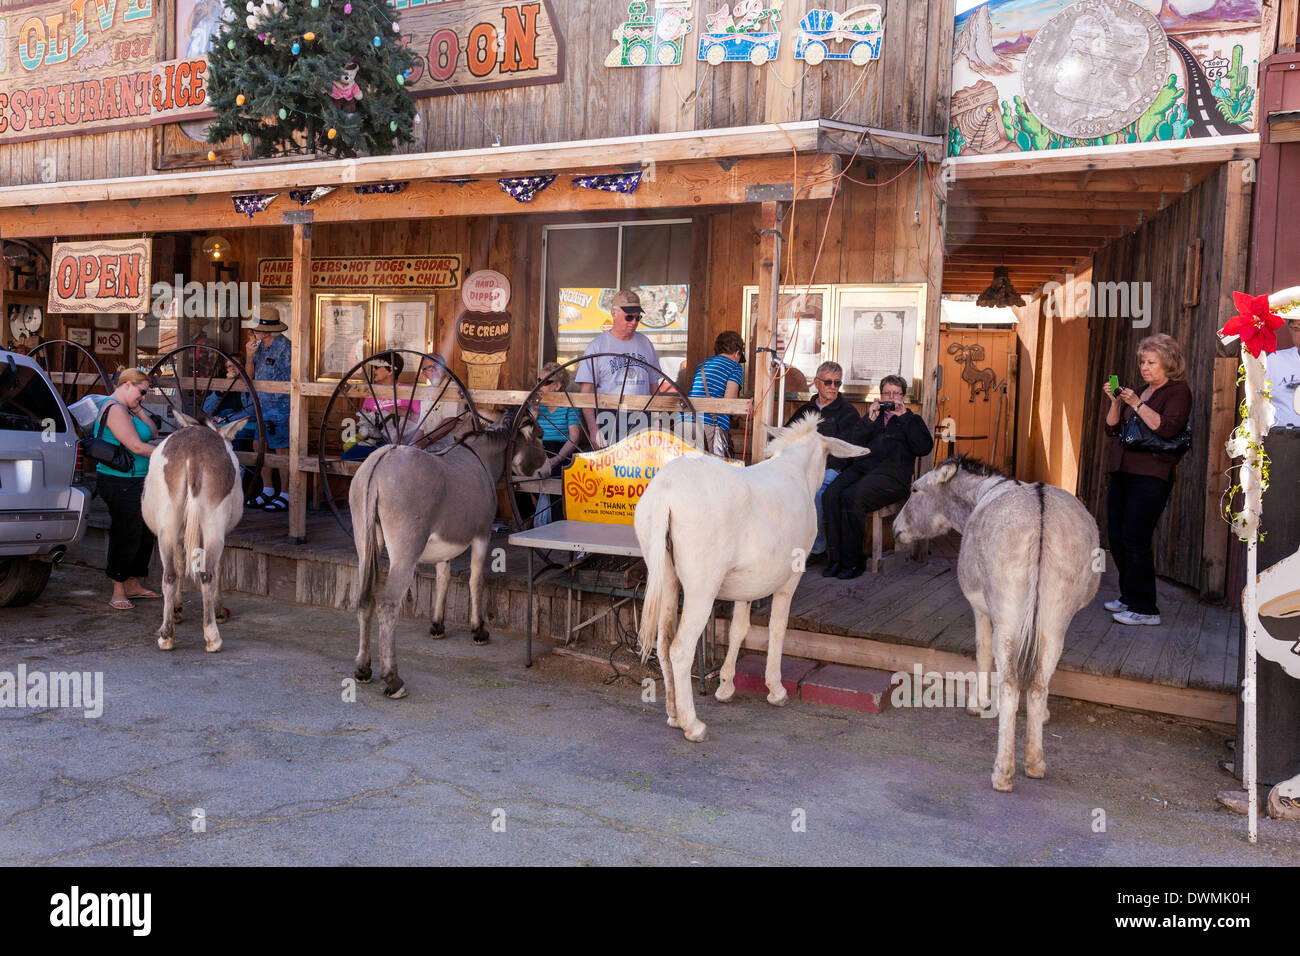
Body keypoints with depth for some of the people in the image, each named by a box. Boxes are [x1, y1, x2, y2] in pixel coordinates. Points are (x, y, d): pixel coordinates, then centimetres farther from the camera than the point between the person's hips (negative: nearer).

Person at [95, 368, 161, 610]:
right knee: (126, 536, -5)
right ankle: (118, 592, 4)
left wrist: (139, 411, 2)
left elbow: (153, 433, 14)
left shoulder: (127, 409, 16)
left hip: (137, 481, 10)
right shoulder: (115, 409, -15)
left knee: (144, 535, 14)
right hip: (120, 483, -10)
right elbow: (136, 446, -20)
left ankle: (134, 585, 26)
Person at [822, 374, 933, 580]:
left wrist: (904, 416, 1)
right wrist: (869, 420, 3)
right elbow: (848, 443, 13)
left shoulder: (912, 420, 23)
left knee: (852, 497, -33)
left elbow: (924, 447, 1)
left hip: (891, 474, -4)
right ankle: (836, 557, -24)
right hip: (860, 468, 4)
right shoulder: (873, 416, 29)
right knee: (830, 495, -28)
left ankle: (853, 561, -23)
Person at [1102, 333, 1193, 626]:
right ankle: (1129, 598, 21)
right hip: (1122, 473, 8)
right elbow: (1112, 429, 14)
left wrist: (1136, 404, -20)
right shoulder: (1140, 392, 20)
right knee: (1117, 539, 9)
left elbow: (1167, 428, -18)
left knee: (1135, 540, -10)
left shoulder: (1178, 392, -2)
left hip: (1151, 477, -8)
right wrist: (1116, 402, -1)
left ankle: (1145, 609, -3)